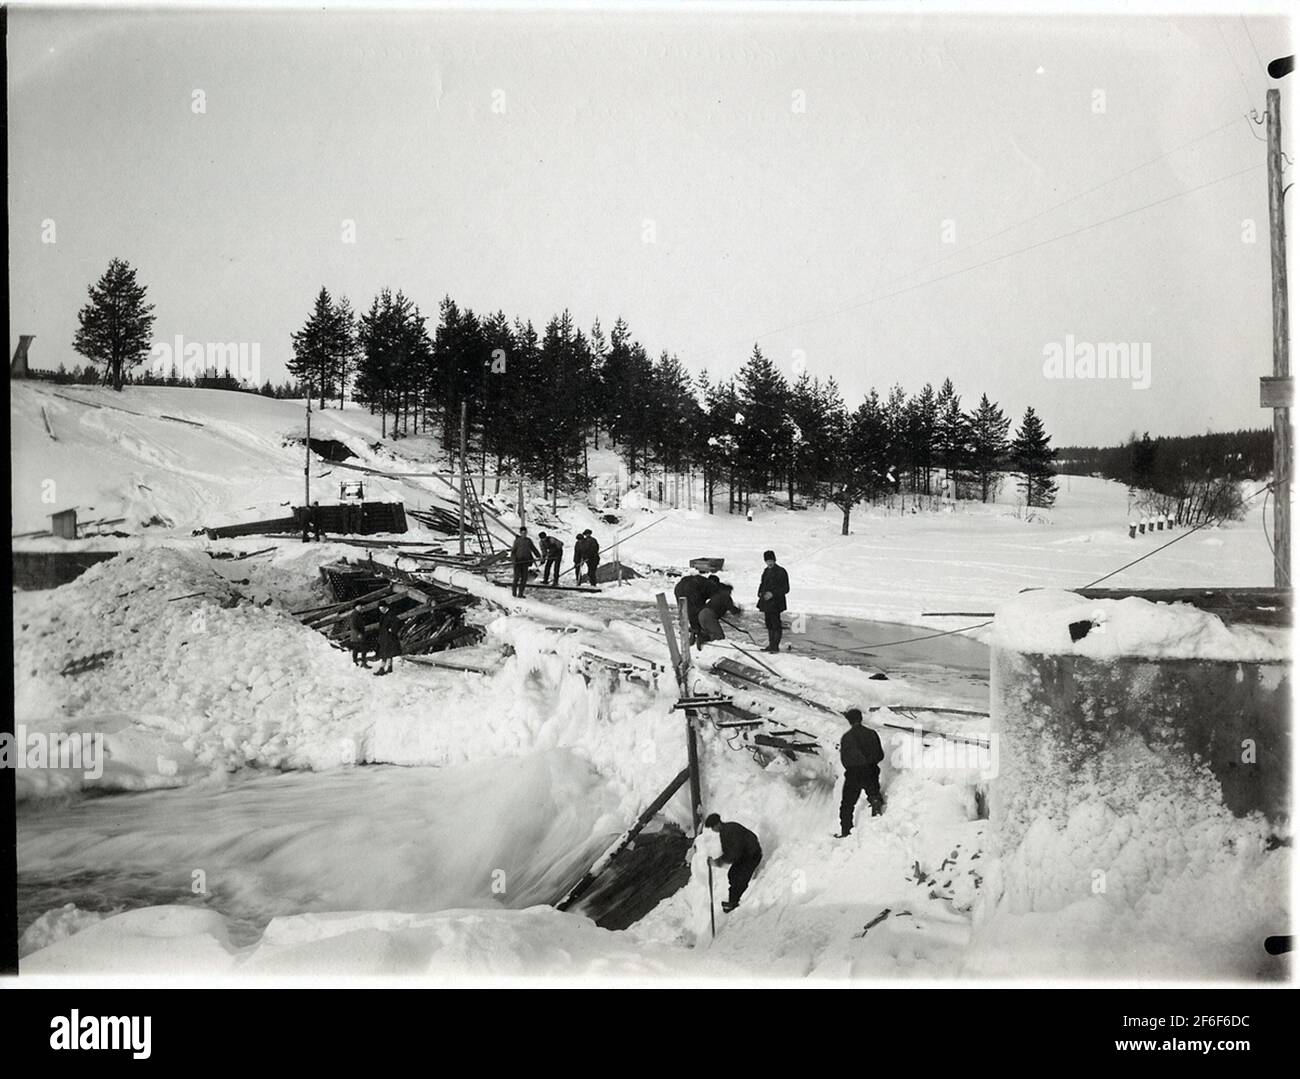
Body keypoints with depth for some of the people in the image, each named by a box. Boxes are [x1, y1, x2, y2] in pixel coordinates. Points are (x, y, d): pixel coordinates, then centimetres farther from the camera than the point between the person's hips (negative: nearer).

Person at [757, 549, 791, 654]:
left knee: (775, 624, -5)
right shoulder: (766, 571, 14)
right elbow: (762, 584, 26)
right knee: (769, 624, 12)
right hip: (766, 602, 8)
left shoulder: (781, 571, -10)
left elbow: (786, 588, -11)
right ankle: (771, 645, 20)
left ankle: (775, 646, 0)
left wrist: (772, 593, -20)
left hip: (775, 603, -8)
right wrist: (760, 593, 6)